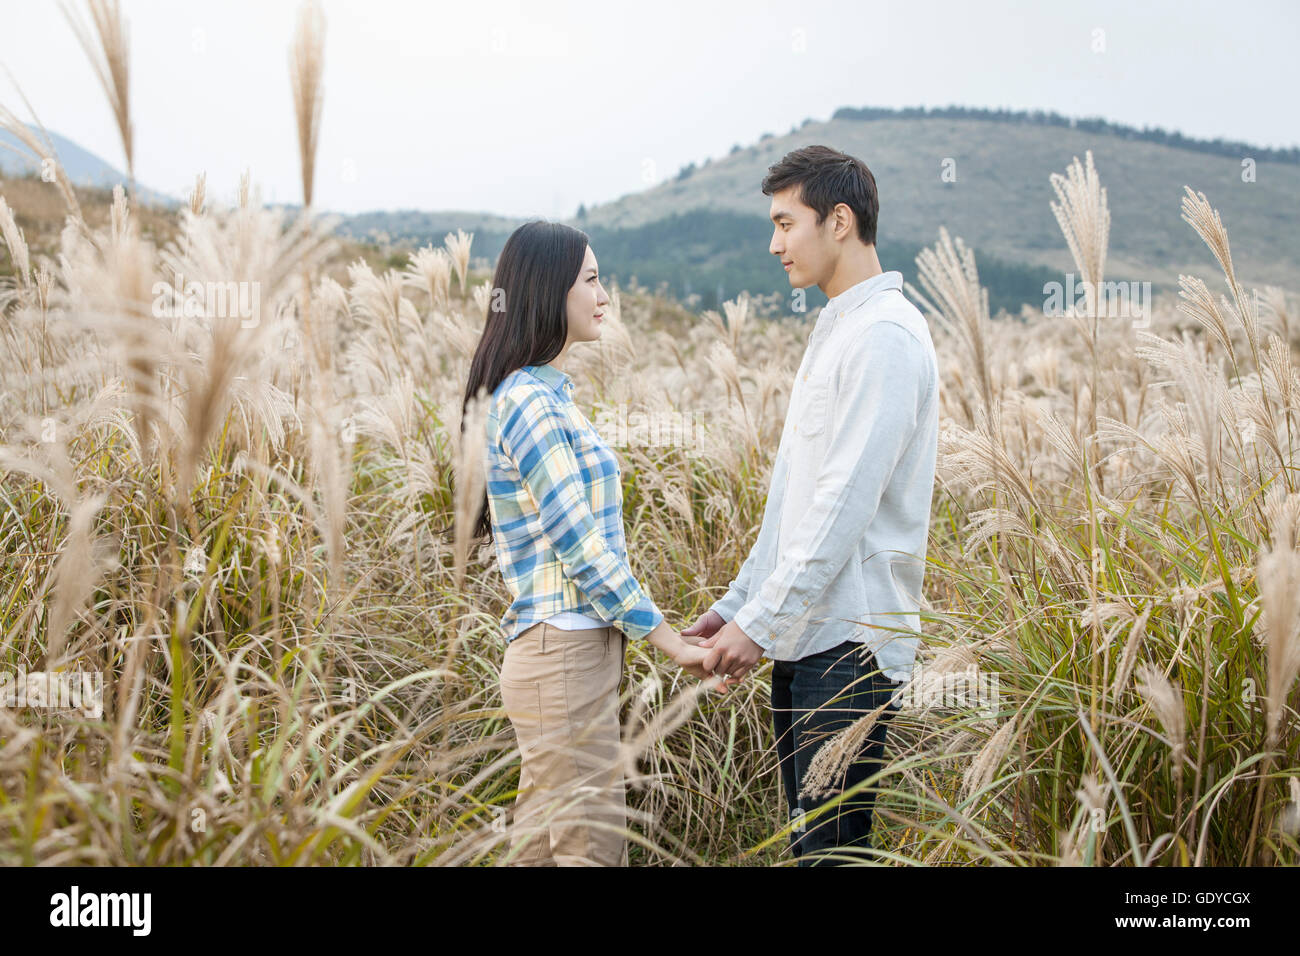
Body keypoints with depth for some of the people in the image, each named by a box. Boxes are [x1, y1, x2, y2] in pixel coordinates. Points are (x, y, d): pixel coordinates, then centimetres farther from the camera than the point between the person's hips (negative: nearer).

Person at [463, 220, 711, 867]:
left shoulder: (547, 393, 15)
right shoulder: (527, 401, -15)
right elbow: (581, 546, -18)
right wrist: (668, 640, -11)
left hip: (573, 650, 10)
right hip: (565, 654, -10)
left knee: (539, 842, 16)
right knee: (591, 847, -3)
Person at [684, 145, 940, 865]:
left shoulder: (884, 335, -13)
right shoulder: (835, 331, 19)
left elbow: (847, 502, -19)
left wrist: (760, 622, -17)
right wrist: (735, 605, 16)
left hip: (850, 641, -10)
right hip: (802, 635, 10)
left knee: (833, 844, -5)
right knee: (806, 837, 14)